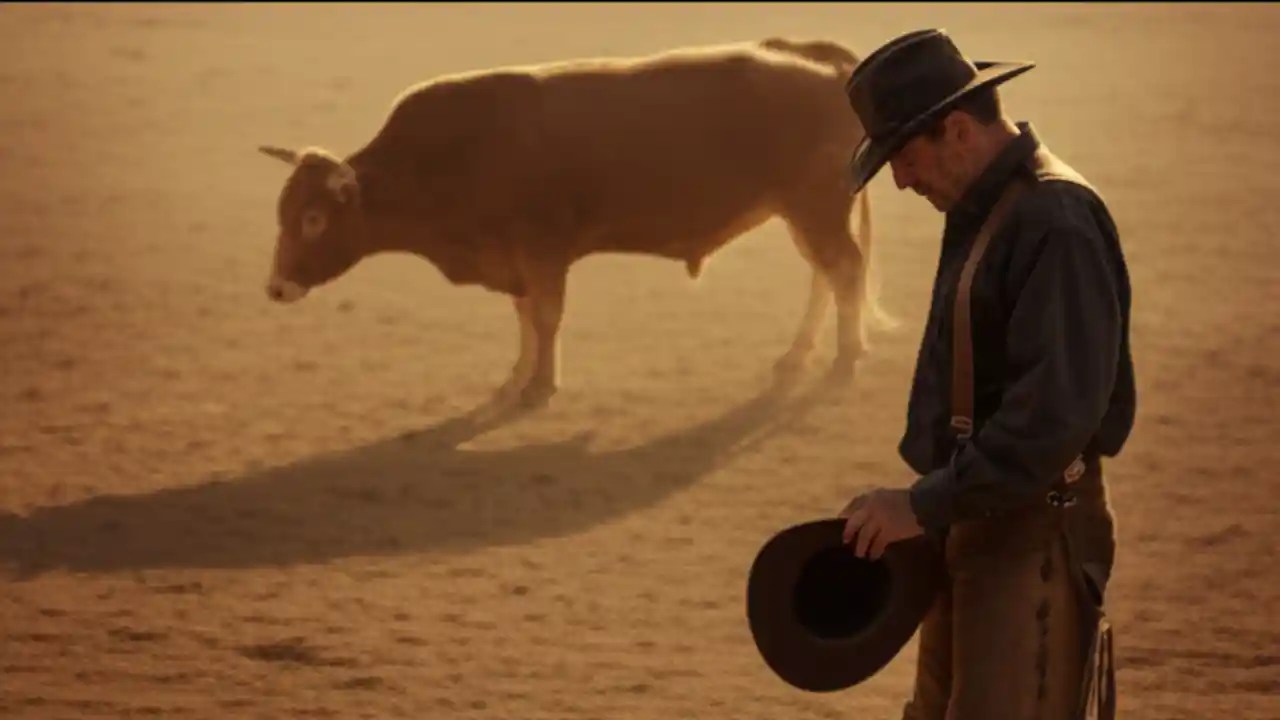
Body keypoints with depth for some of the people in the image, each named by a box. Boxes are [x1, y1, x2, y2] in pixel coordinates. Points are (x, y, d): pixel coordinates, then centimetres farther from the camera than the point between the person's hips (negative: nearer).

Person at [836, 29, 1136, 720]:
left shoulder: (1056, 221, -18)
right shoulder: (978, 213, 14)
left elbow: (1056, 411, -26)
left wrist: (926, 505, -23)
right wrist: (927, 504, 13)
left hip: (1034, 530, -10)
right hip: (971, 525, 10)